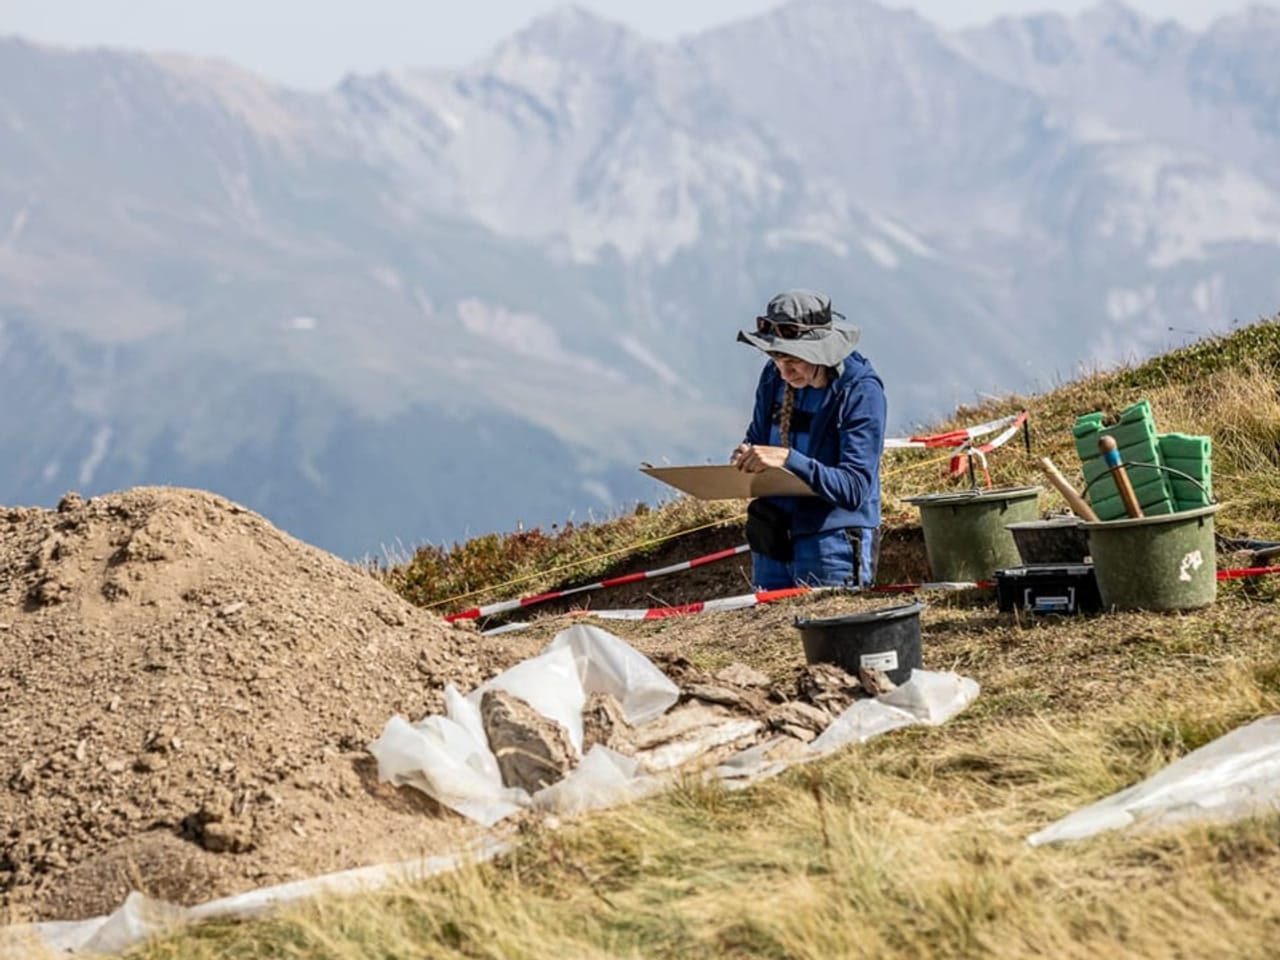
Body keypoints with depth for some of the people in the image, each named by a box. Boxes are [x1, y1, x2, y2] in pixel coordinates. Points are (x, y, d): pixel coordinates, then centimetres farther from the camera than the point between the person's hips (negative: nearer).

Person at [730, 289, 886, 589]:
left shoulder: (860, 391, -16)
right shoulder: (774, 377, 1)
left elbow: (854, 490, -22)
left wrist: (789, 460, -35)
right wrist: (746, 458, -12)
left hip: (833, 544, -6)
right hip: (772, 541, 6)